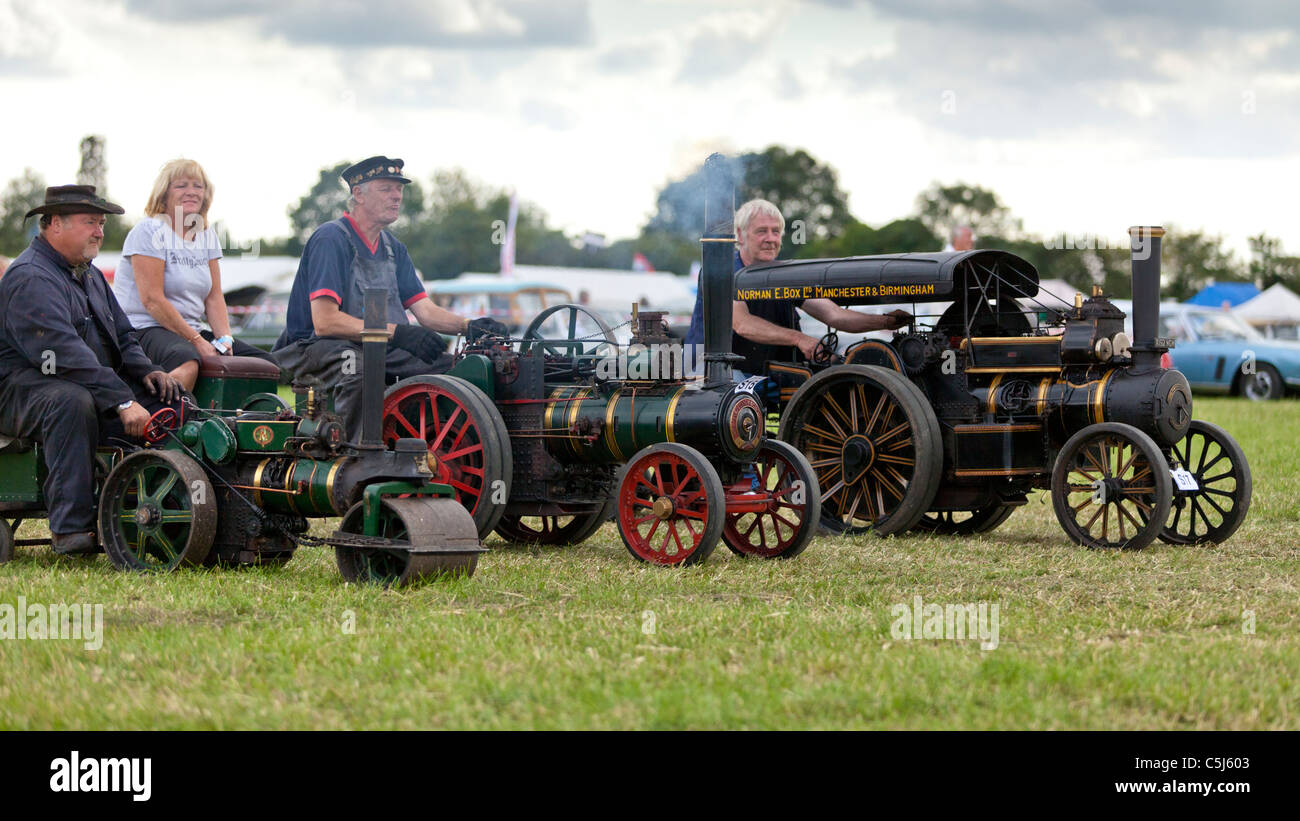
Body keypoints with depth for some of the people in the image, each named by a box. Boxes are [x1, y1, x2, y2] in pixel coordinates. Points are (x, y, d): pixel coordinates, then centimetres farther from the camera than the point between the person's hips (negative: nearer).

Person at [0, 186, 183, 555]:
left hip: (93, 384, 9)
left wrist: (146, 371, 2)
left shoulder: (89, 275, 19)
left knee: (170, 396, -8)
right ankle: (71, 529, -41)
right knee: (73, 401, -41)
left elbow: (121, 337, 26)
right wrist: (122, 402, -32)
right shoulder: (31, 278, -14)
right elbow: (64, 352, -27)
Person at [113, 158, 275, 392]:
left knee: (266, 363, -7)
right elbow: (152, 300, -15)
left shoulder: (207, 235, 16)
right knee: (187, 363, -42)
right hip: (144, 328, -8)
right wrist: (196, 341, -17)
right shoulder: (150, 231, -7)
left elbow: (214, 296, 13)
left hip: (193, 331, 8)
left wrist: (224, 338, -6)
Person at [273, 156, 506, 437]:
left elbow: (425, 311, 11)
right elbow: (324, 321, -22)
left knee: (448, 366, -10)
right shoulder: (330, 240, -12)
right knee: (360, 371, -40)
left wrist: (469, 326, -11)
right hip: (318, 349, -8)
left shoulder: (393, 247, 16)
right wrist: (396, 332, -29)